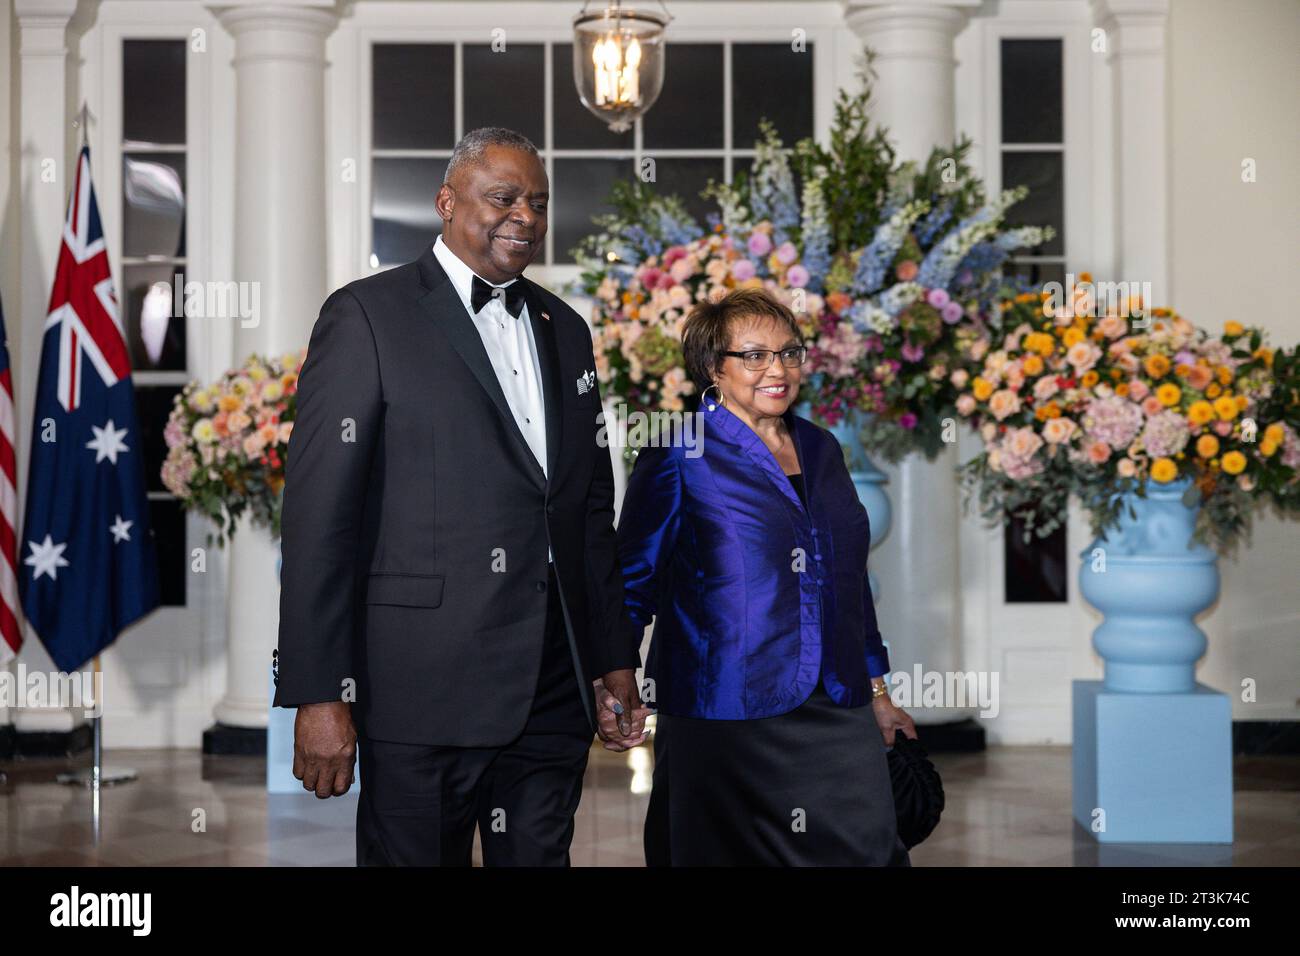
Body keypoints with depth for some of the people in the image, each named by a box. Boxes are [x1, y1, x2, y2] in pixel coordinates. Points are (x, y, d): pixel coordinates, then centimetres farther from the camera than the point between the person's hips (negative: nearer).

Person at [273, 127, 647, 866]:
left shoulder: (565, 331, 16)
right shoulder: (368, 317, -4)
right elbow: (320, 517, -9)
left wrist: (615, 660, 14)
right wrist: (320, 695, -13)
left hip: (555, 695, 6)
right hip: (426, 691, -5)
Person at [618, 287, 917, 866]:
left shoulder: (820, 450, 13)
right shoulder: (681, 456, -4)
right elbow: (634, 581, -3)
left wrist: (877, 692, 20)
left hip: (838, 715, 5)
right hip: (726, 720, -5)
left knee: (867, 851, 0)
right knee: (735, 857, 4)